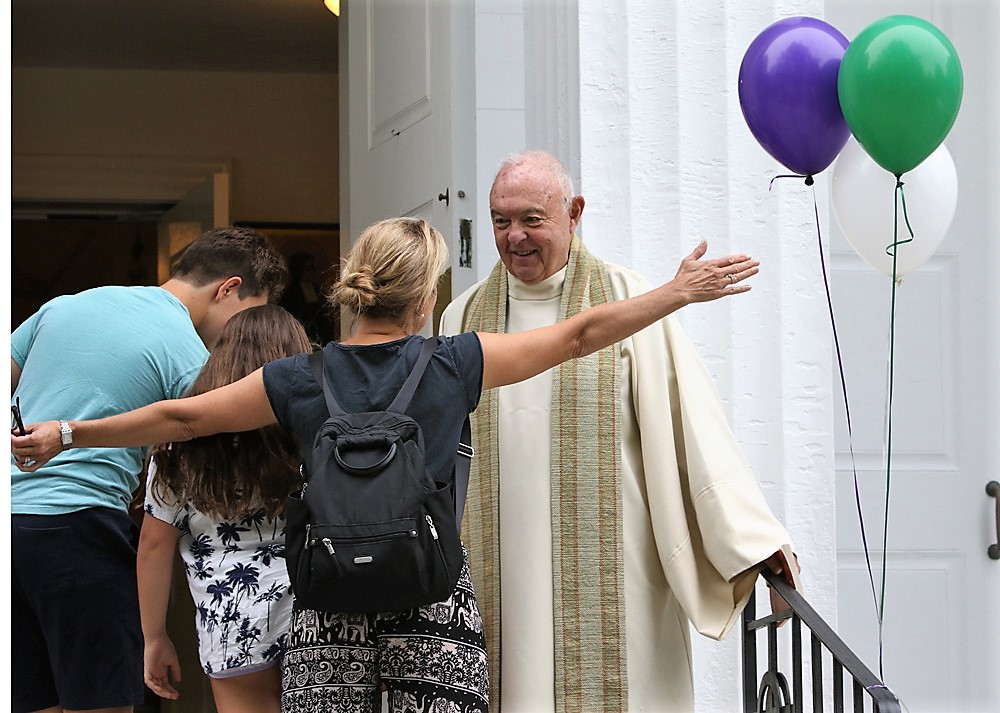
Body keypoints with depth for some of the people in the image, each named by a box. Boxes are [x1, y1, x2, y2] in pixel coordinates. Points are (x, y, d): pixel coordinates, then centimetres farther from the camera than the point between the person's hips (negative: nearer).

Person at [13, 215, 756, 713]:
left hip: (330, 611, 2)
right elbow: (578, 335, 3)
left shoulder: (302, 380, 1)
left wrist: (65, 434, 21)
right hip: (435, 610, -1)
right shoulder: (452, 365, -3)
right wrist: (678, 293, 13)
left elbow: (182, 416, 8)